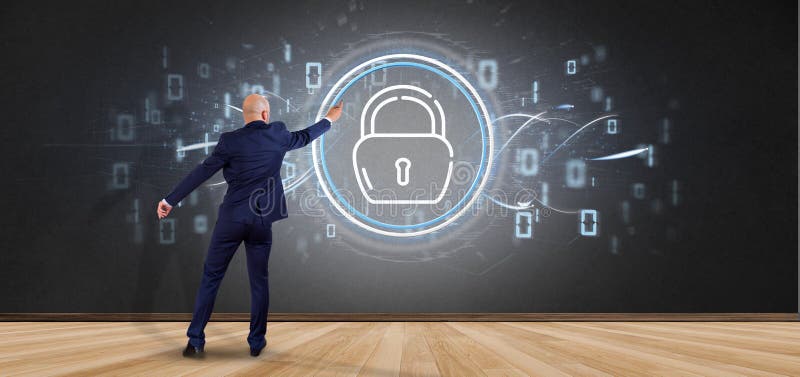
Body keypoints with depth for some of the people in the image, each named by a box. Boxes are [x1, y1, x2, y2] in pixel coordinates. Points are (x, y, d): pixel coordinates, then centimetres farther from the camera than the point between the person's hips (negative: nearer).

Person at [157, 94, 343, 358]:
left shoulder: (230, 140, -6)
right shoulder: (277, 134, 1)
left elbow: (202, 172, -6)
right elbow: (304, 137, 21)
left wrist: (170, 200, 1)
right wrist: (329, 119, 40)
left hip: (231, 218, -1)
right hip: (262, 220, 2)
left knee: (211, 278, 8)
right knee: (259, 281, 12)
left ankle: (196, 341, 9)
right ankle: (256, 342, 17)